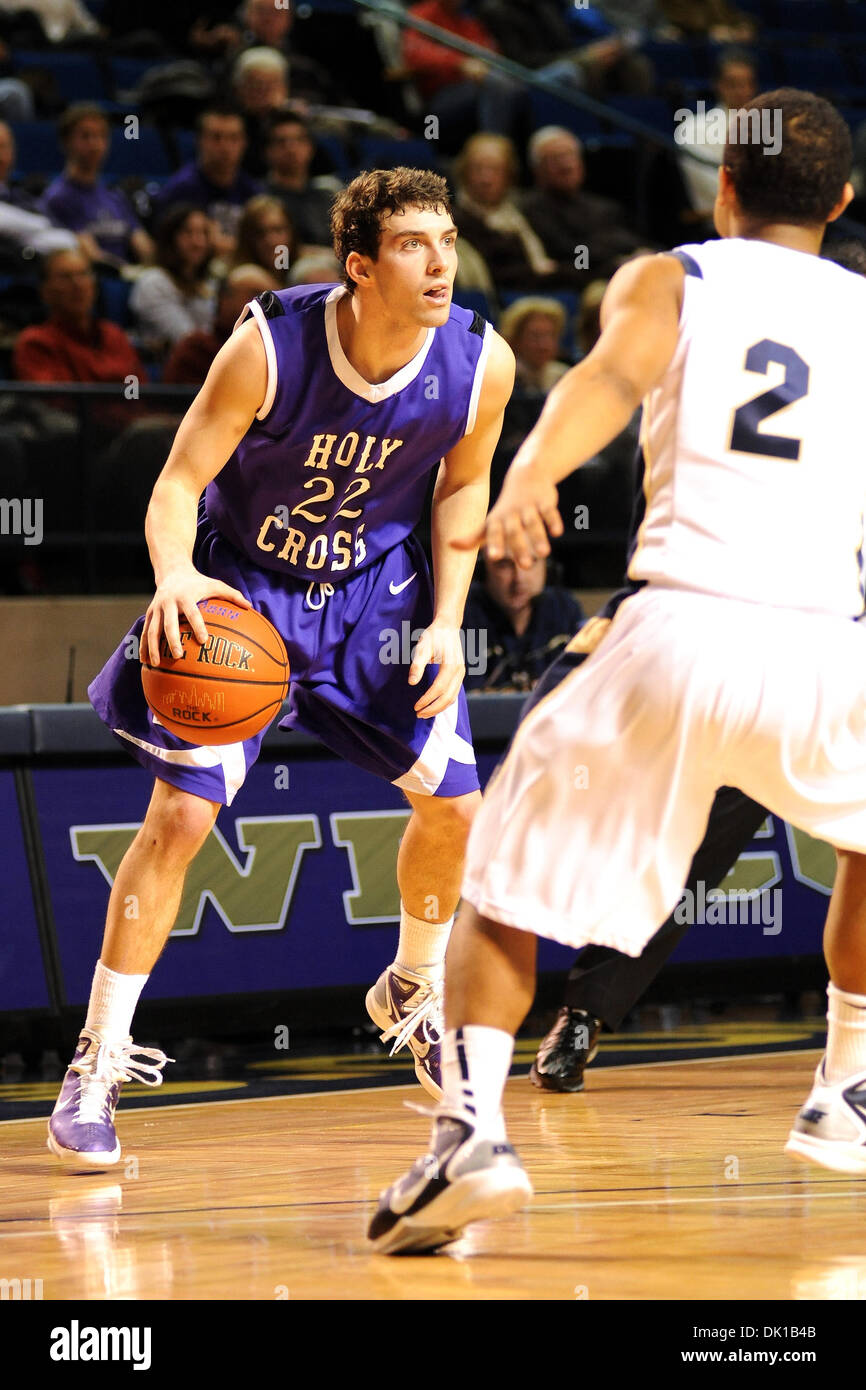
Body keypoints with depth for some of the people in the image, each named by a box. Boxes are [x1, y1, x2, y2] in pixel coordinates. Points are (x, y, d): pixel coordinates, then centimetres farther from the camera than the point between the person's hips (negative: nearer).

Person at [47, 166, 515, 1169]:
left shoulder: (481, 363, -19)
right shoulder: (270, 345, -29)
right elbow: (177, 485, -22)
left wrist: (447, 620, -8)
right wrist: (174, 575, -43)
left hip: (373, 587, 4)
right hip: (244, 583, -4)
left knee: (453, 802, 0)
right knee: (181, 814, -13)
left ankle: (411, 994, 31)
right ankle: (96, 1066, -2)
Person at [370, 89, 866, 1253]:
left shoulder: (668, 281, 13)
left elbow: (610, 376, -11)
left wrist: (528, 478, -26)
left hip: (676, 633, -2)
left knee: (504, 889, 10)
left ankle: (472, 1134, -12)